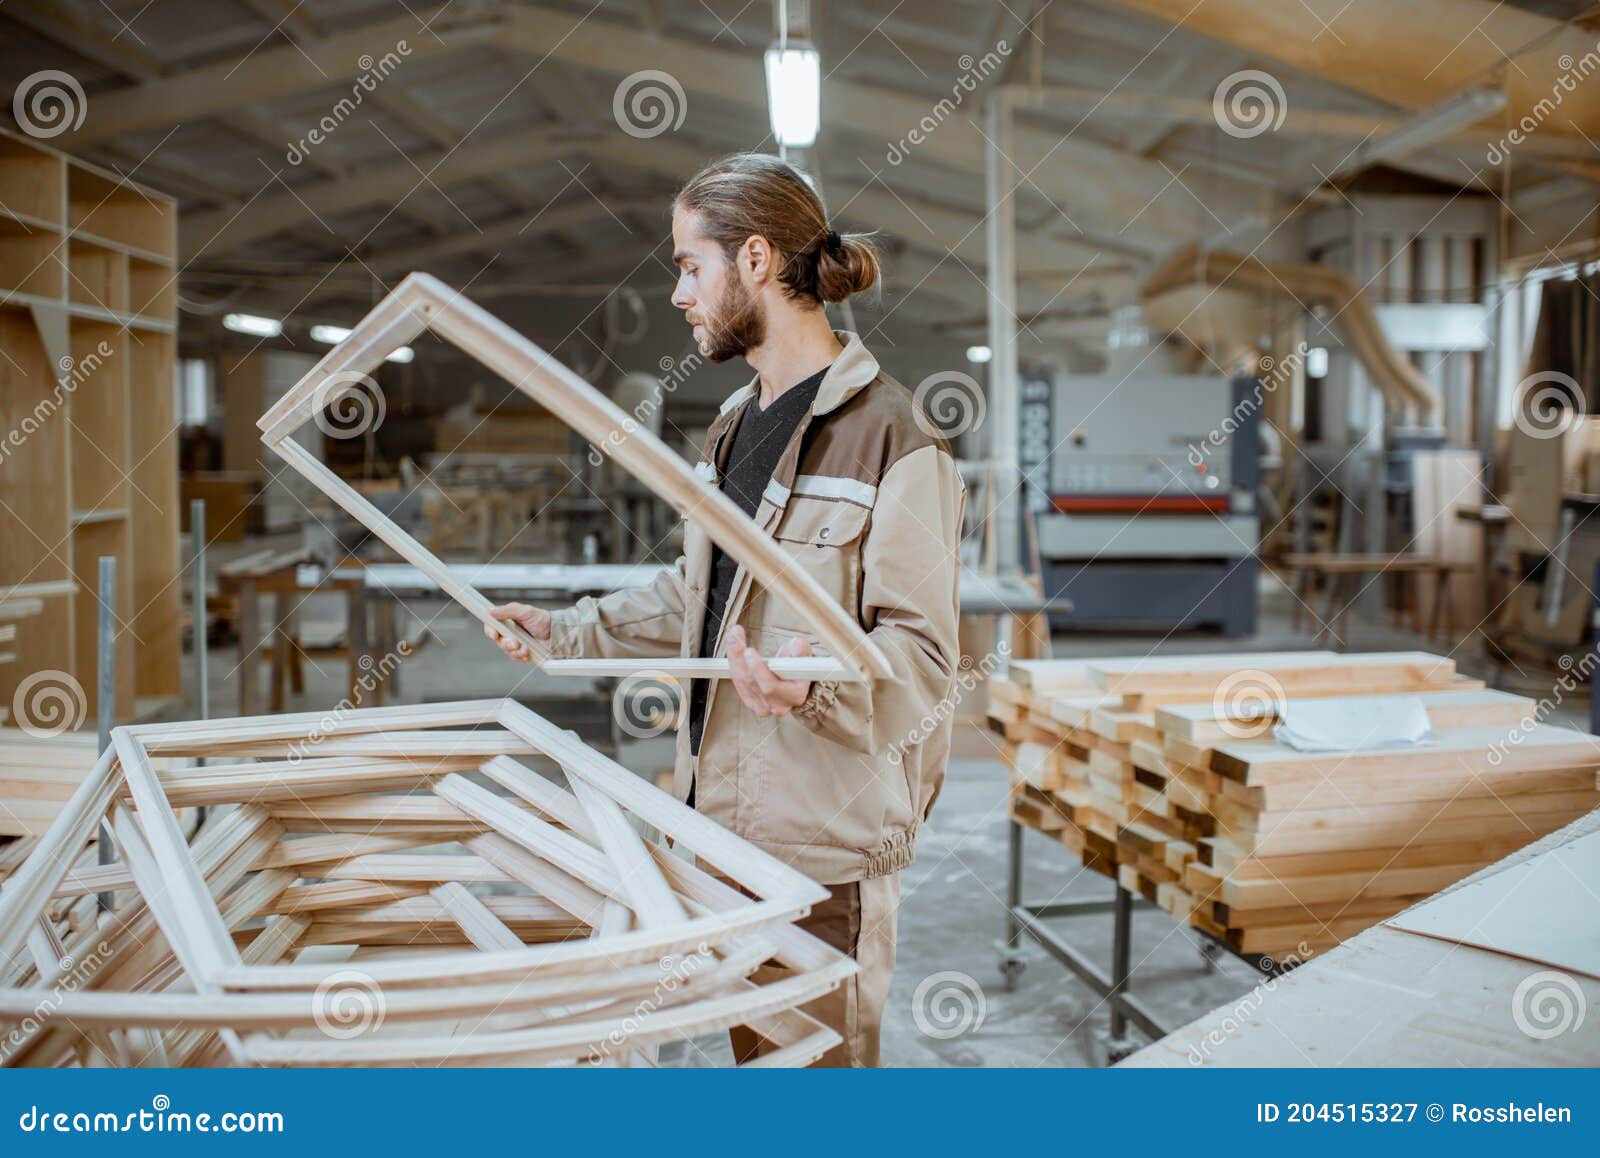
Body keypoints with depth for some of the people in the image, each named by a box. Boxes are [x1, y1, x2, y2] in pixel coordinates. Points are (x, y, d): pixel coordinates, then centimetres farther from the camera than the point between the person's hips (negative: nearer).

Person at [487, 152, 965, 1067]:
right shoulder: (737, 427, 13)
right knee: (751, 1051, 19)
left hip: (827, 833, -8)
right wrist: (562, 633, 20)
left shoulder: (891, 433, -15)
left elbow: (921, 654, -19)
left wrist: (814, 688, -36)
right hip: (723, 811, 8)